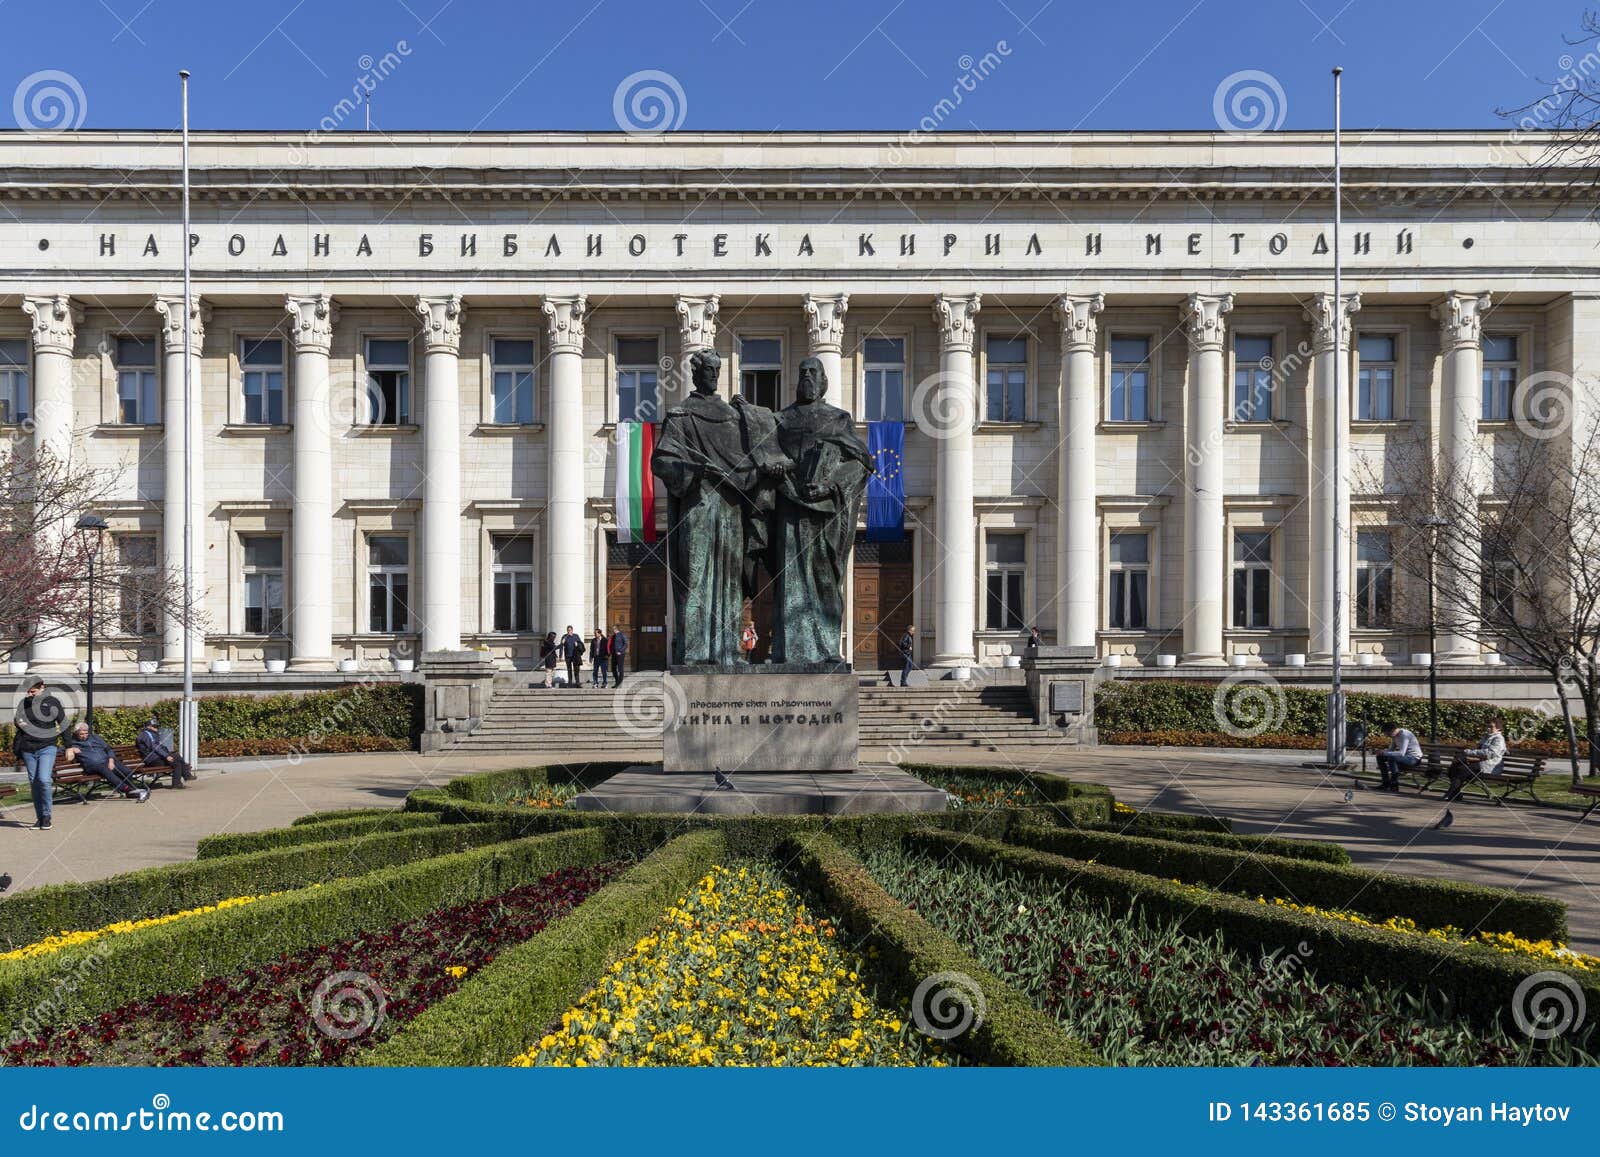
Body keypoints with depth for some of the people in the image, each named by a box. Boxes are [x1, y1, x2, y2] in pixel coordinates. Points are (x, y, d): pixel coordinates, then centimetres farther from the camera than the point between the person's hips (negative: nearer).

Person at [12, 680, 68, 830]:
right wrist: (18, 755, 13)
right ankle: (40, 818, 15)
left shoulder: (51, 702, -2)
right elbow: (19, 731, 19)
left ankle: (46, 816, -4)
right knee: (34, 784, 6)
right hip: (28, 750, 4)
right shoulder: (23, 704, 10)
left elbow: (64, 725, 1)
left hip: (47, 748, -4)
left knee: (43, 780, -17)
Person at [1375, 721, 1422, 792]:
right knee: (1380, 757, -1)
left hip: (1414, 758, -9)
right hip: (1404, 757, 9)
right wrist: (1382, 753, -6)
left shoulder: (1404, 734, -22)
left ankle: (1394, 785, -25)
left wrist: (1385, 753, -31)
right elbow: (1391, 750, 13)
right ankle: (1386, 783, 3)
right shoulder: (1394, 736, 5)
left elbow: (1401, 753, -31)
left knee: (1392, 758, -34)